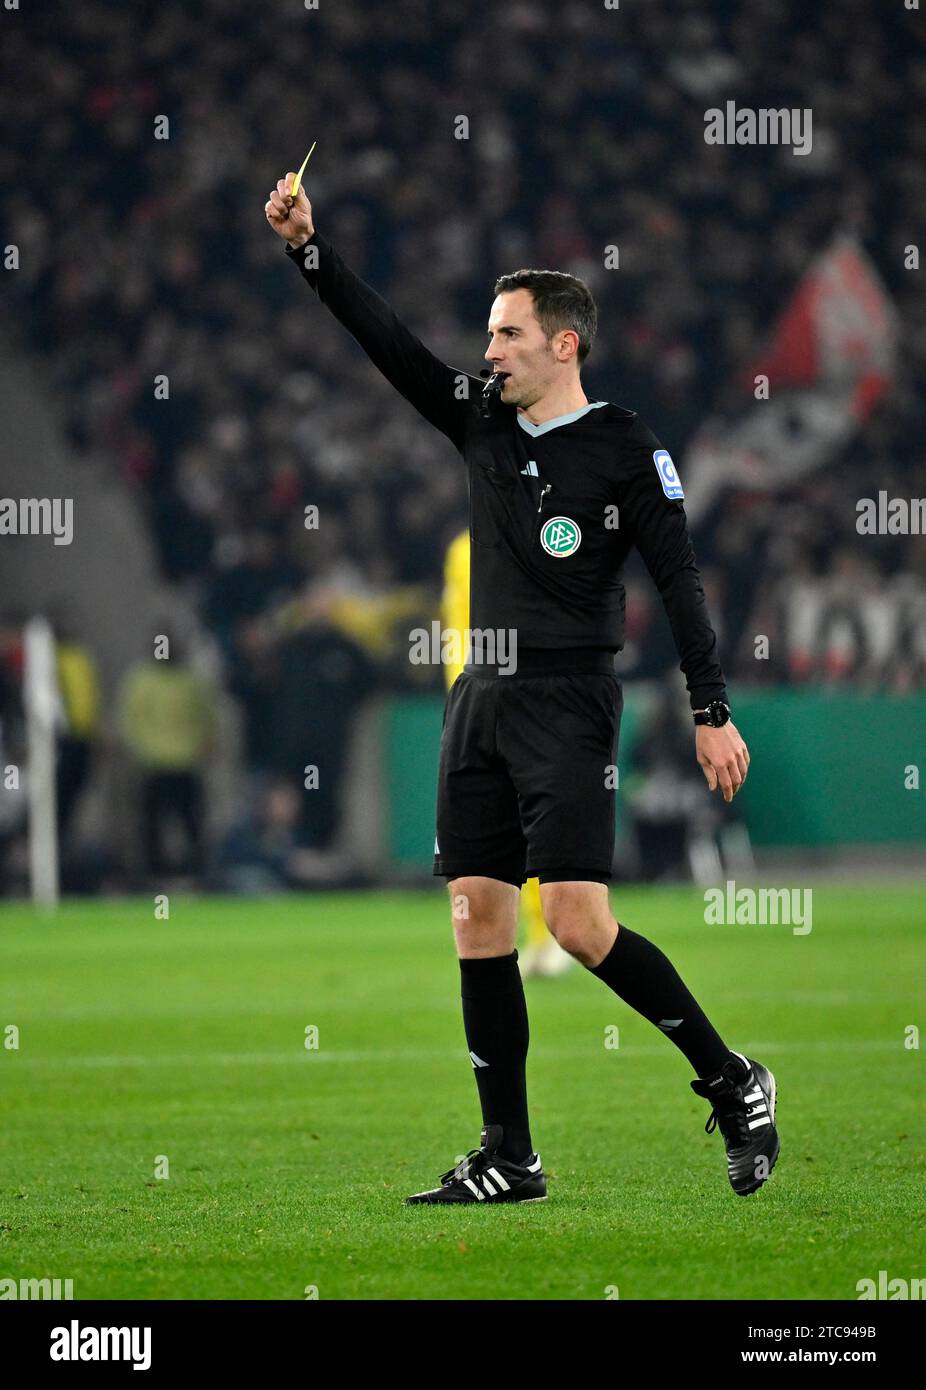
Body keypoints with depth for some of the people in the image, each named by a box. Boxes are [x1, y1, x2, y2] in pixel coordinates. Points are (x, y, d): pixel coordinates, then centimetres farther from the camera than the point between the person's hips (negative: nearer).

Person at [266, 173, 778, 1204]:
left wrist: (712, 712, -11)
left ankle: (732, 1081, 0)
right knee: (478, 928, 2)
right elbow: (388, 342, 9)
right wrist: (307, 250, 0)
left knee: (577, 923, -16)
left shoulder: (626, 451, -6)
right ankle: (508, 1159, 6)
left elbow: (678, 580, -7)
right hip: (481, 697, 7)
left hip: (567, 701, -7)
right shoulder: (481, 422, 11)